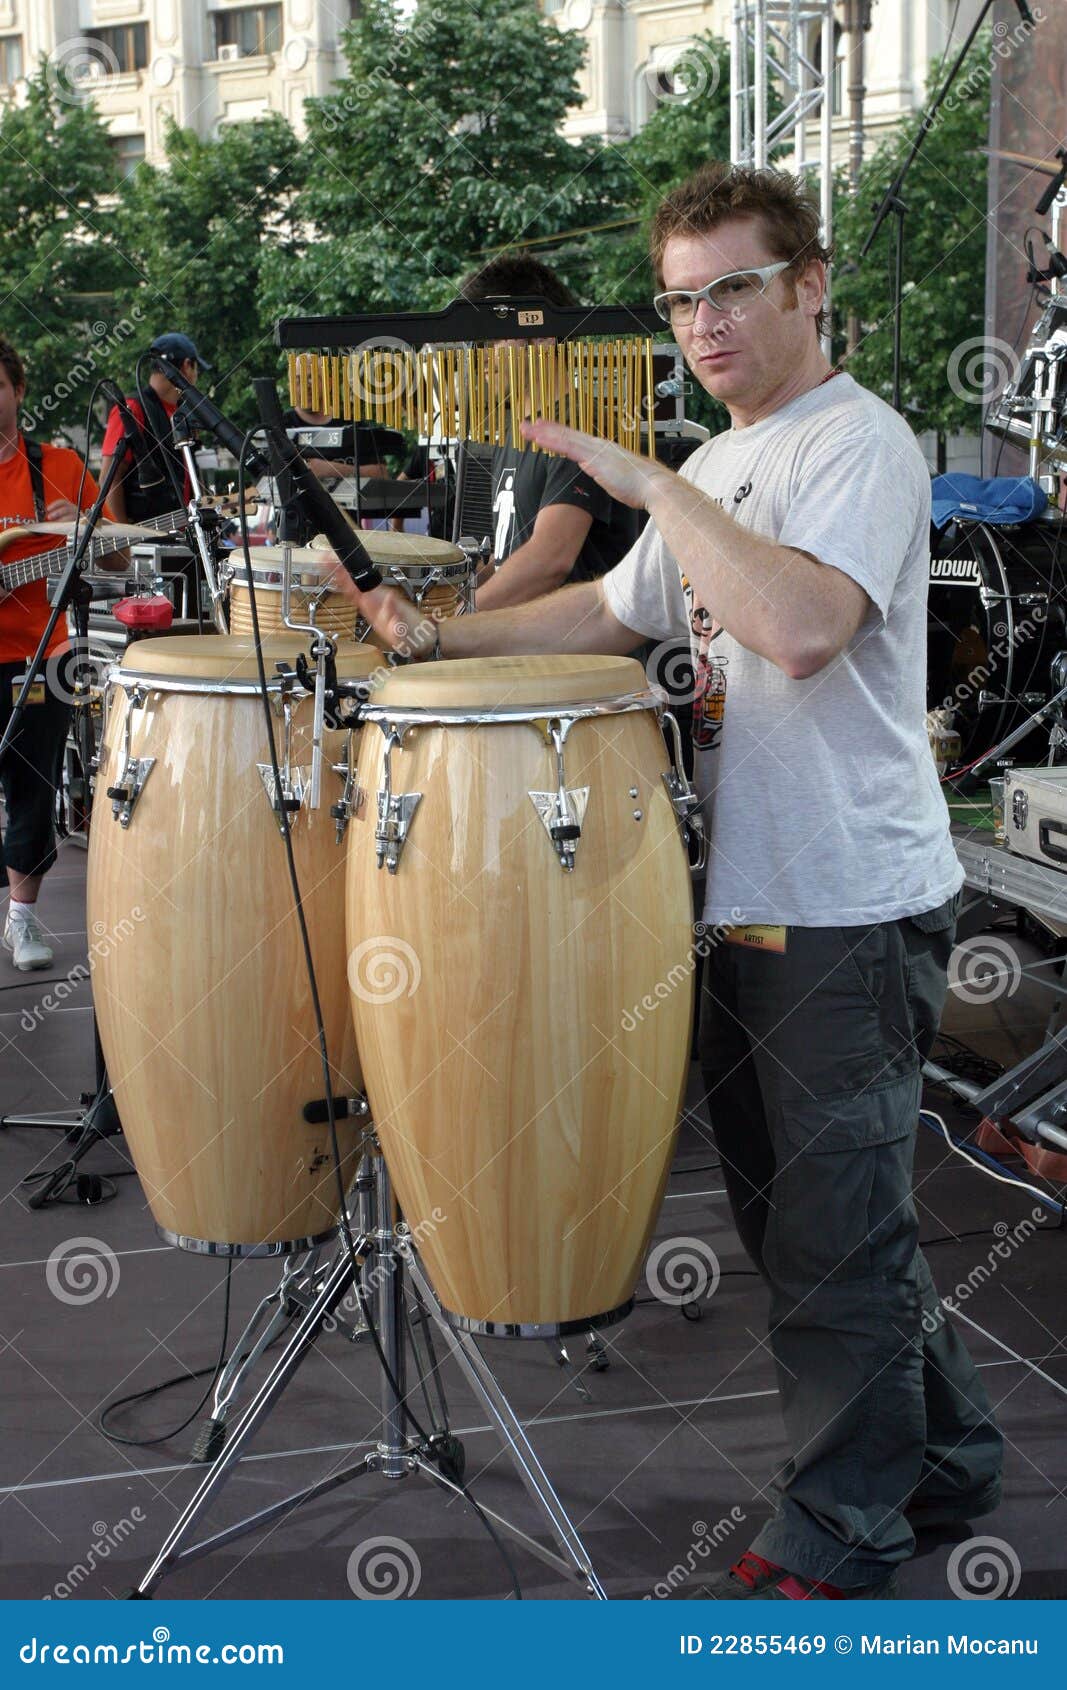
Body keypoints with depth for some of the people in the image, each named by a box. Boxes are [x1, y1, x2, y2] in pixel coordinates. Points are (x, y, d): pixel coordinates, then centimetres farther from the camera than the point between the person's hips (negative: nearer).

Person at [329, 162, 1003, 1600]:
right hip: (746, 898, 10)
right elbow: (614, 614, 24)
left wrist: (651, 485, -25)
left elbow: (804, 628, -32)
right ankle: (943, 1454, 36)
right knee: (794, 1210, 19)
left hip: (852, 912, -10)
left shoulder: (859, 444, -14)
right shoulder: (725, 470, 16)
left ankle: (839, 1543, 16)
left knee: (832, 1234, 0)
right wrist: (446, 638, 12)